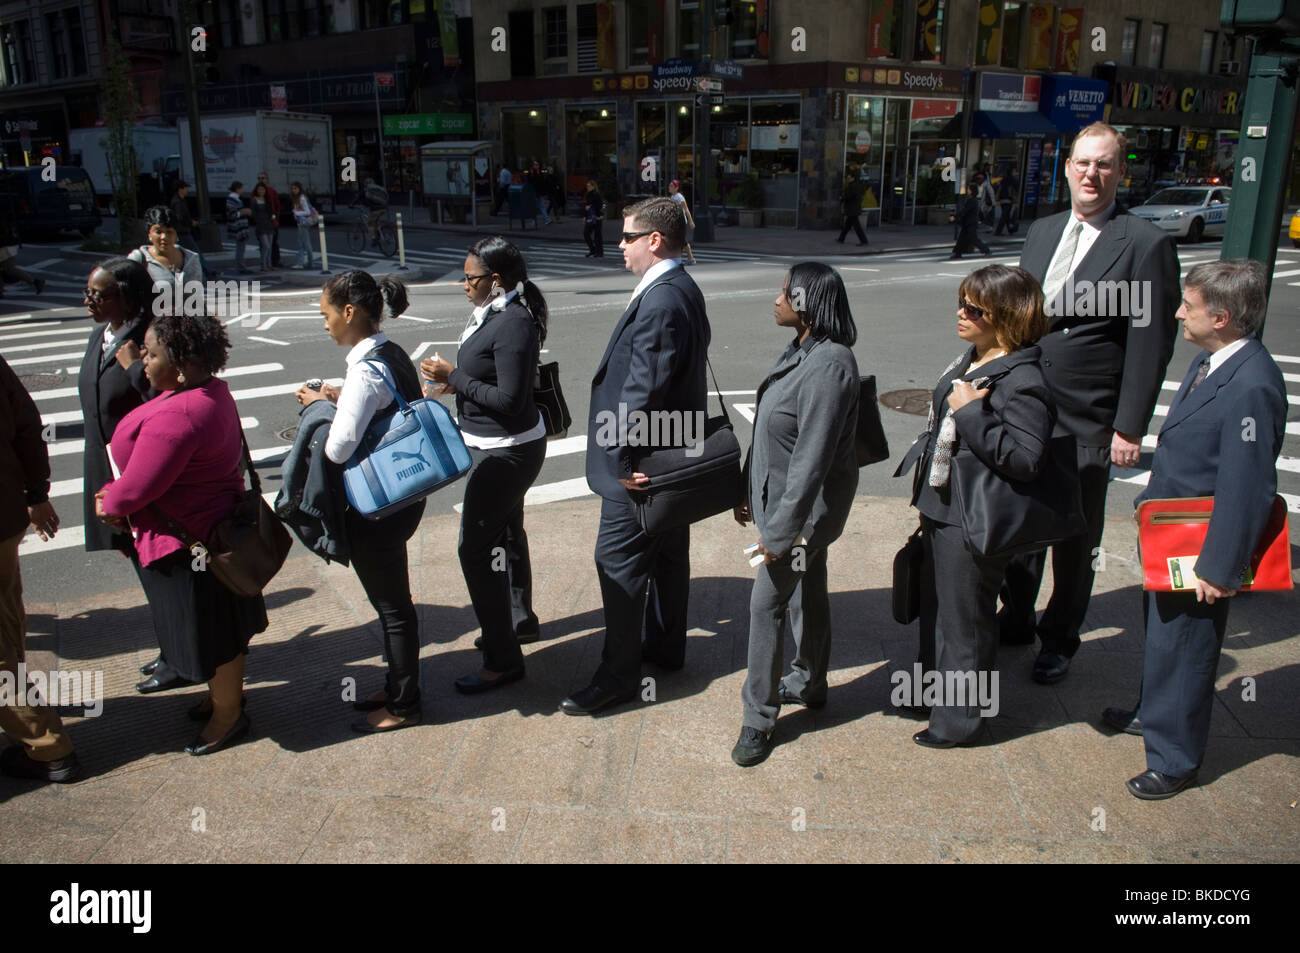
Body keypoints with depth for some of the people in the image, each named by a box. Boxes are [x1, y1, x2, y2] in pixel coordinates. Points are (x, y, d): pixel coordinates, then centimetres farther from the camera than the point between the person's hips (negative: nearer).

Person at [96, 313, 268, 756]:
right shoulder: (212, 391, 2)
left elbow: (138, 487, -25)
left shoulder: (175, 416, -31)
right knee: (222, 623, 24)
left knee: (211, 633, 9)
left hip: (186, 540, -10)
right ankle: (226, 694, 43)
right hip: (220, 522, 10)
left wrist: (110, 502, -3)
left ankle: (227, 715, 28)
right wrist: (117, 496, 1)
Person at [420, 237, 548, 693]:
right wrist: (453, 380, 6)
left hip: (507, 451, -11)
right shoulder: (493, 314, 7)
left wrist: (454, 377, -19)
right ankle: (520, 619, 45)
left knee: (475, 546, -7)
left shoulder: (512, 324, -23)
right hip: (496, 446, 11)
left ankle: (502, 659, 3)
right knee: (504, 532, 24)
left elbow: (510, 399, -25)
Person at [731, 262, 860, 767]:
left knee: (766, 602, -3)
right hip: (782, 494, 10)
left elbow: (811, 459, -28)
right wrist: (750, 492, 16)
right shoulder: (802, 351, 4)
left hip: (807, 504, -10)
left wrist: (780, 530, -25)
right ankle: (810, 684, 40)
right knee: (806, 589, 22)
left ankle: (758, 719, 10)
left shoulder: (828, 367, -28)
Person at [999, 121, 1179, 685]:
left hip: (1087, 422, -5)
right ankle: (1016, 621, 36)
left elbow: (1151, 343, -10)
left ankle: (1060, 640, 28)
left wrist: (1130, 428, -13)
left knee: (1076, 540, 9)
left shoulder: (1147, 244, -9)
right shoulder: (1040, 232, 9)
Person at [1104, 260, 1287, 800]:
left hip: (1199, 550, -9)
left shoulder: (1251, 387, -28)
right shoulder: (1209, 361, 3)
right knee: (1159, 631, 26)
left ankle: (1175, 759, 25)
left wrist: (1221, 567, -22)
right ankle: (1154, 714, 49)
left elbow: (1246, 488, -26)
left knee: (1181, 648, 6)